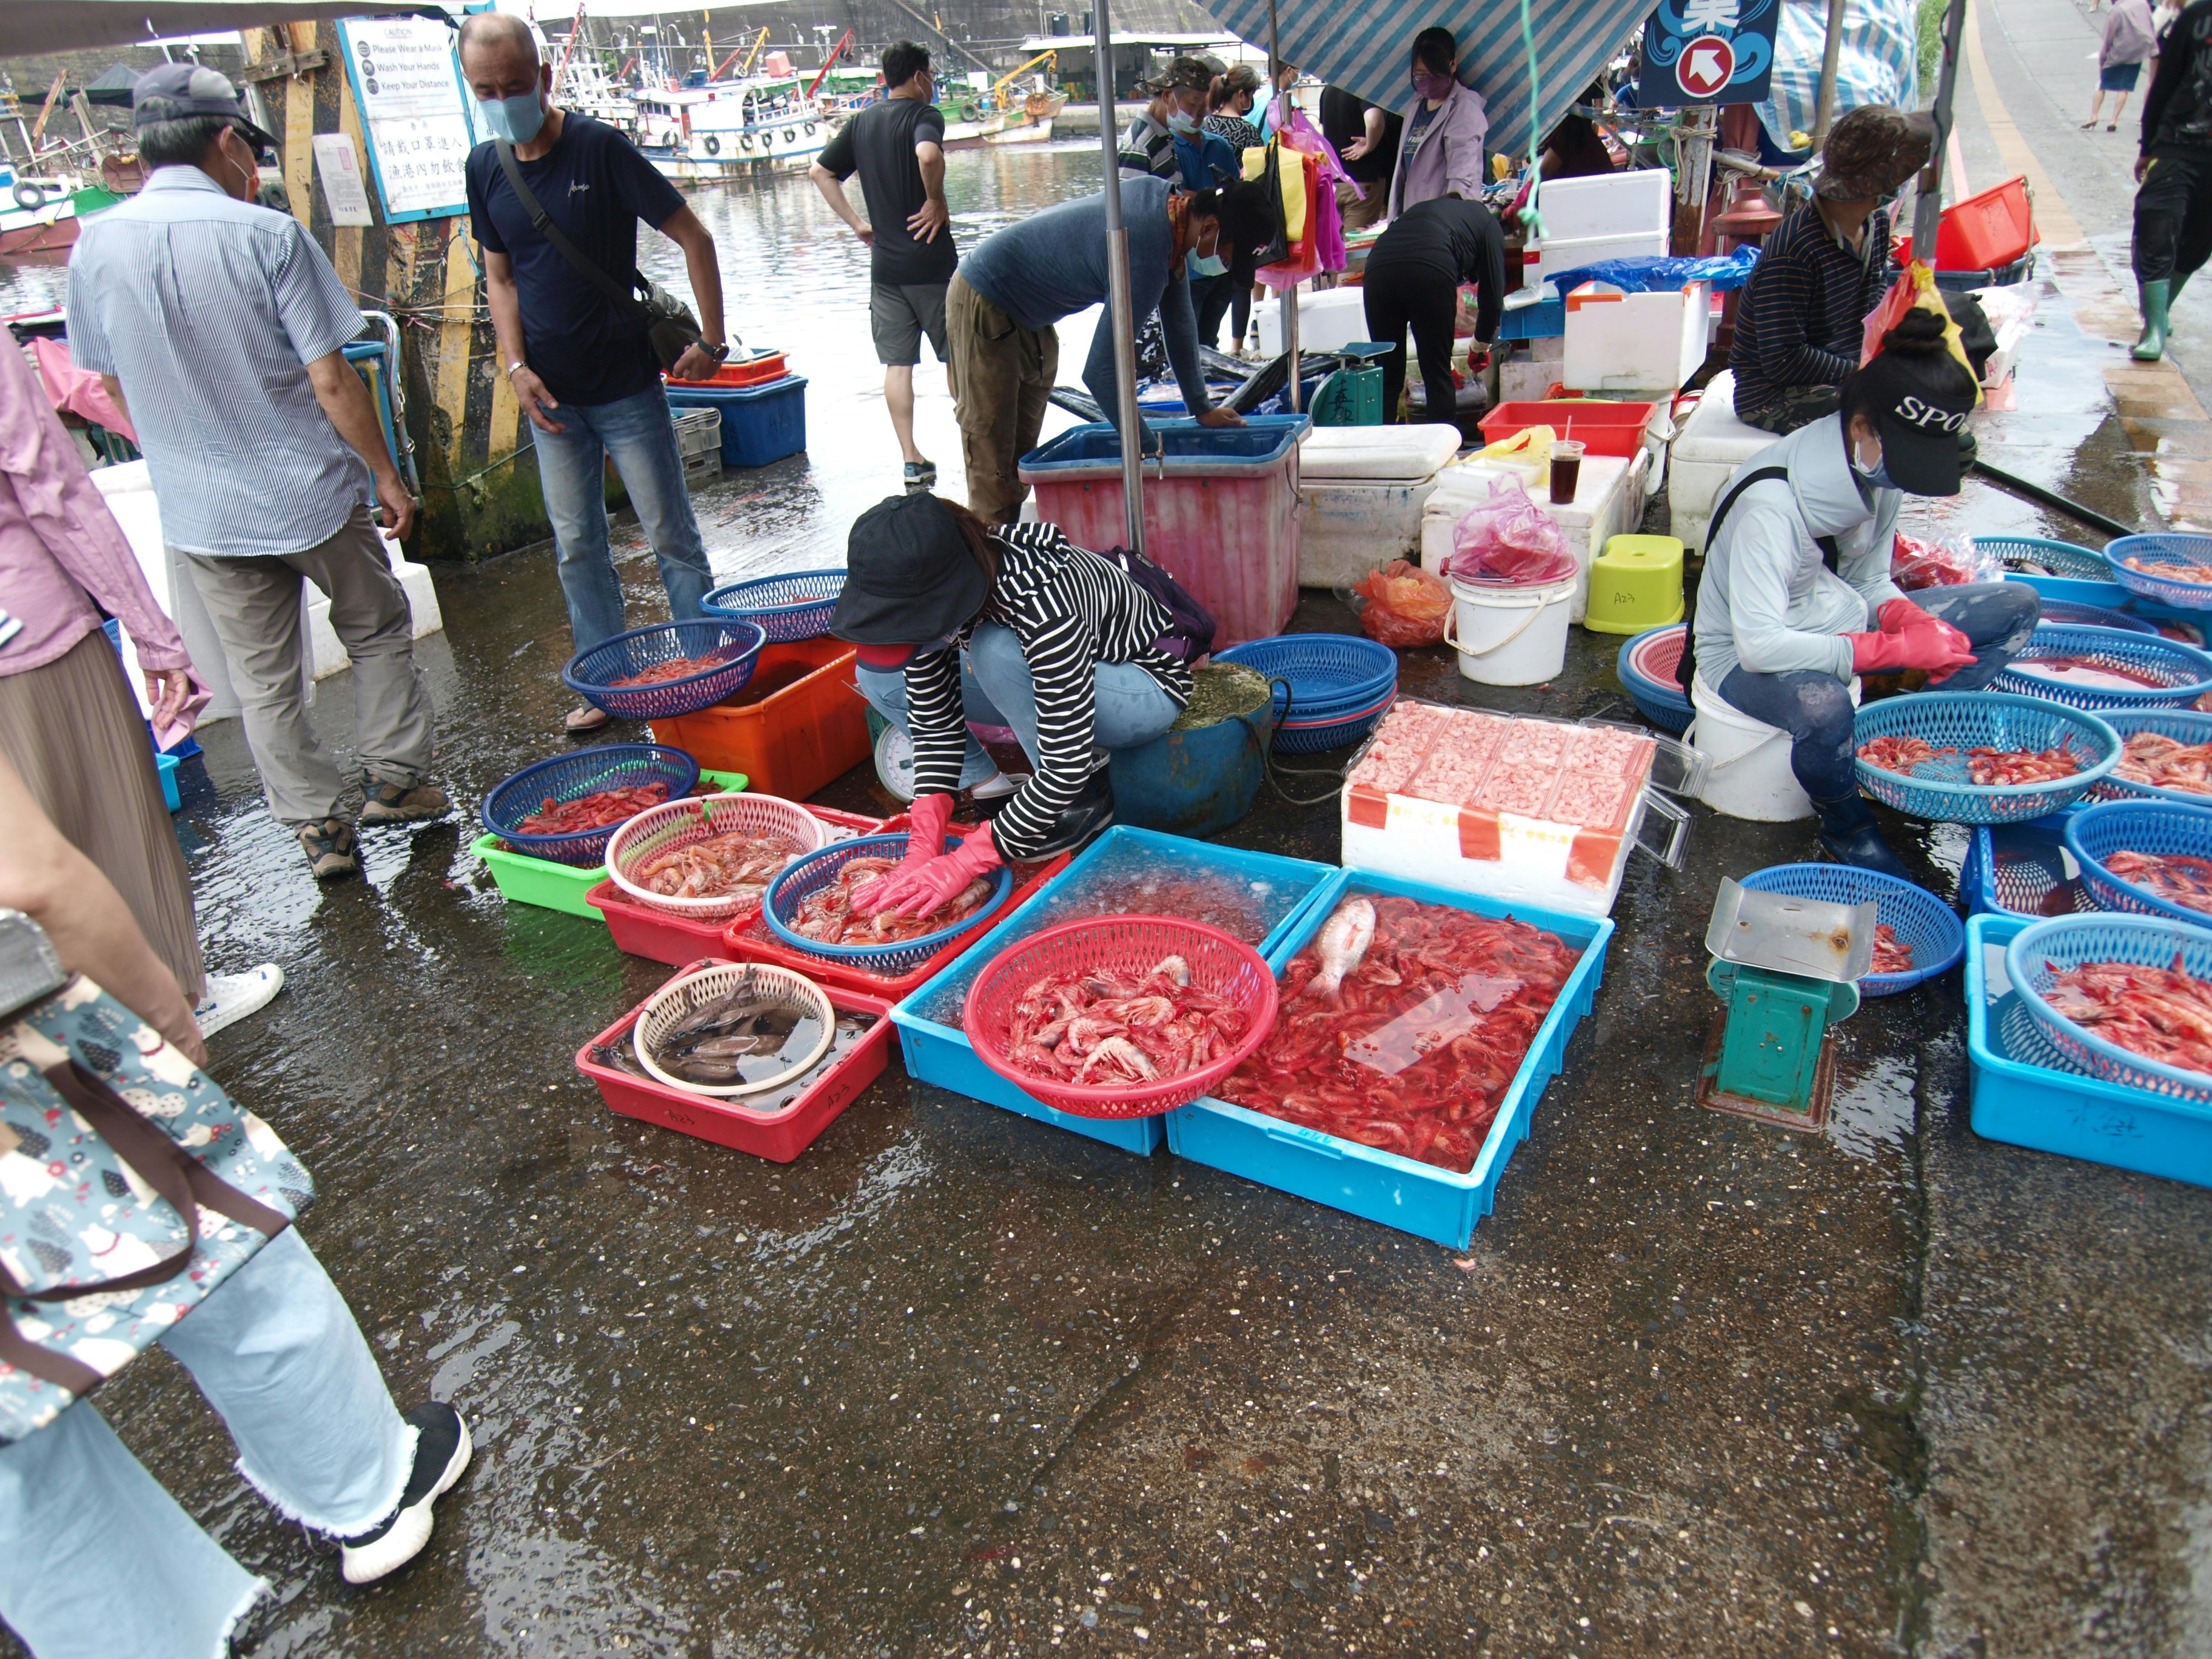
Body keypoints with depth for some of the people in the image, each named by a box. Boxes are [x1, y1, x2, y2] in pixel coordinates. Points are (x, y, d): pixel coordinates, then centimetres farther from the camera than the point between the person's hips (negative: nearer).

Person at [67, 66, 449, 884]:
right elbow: (330, 379, -15)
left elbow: (116, 385, 9)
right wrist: (385, 475, -3)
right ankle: (393, 778, 25)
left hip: (201, 512, 3)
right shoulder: (267, 234, -14)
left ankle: (318, 827, 19)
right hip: (312, 489, -3)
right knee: (377, 633, 20)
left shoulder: (95, 245, -1)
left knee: (263, 681, 13)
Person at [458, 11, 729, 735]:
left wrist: (711, 340, -13)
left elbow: (693, 238, -9)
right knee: (577, 545, 9)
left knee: (671, 532, 2)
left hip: (628, 384, -5)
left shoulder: (599, 148, -11)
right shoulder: (485, 167, 4)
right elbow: (500, 275, 12)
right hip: (552, 395, 5)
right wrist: (517, 365, -1)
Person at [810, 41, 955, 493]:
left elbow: (820, 172, 13)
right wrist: (937, 203, -15)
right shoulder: (923, 115, -7)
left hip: (884, 265, 5)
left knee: (897, 363, 5)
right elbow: (928, 155, -29)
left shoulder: (862, 122, 12)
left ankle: (912, 461, 3)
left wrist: (857, 224, 12)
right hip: (930, 261, -5)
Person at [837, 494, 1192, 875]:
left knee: (997, 650, -36)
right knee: (879, 678, -9)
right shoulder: (926, 595, -19)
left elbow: (1066, 765, -37)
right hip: (1045, 682, 6)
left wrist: (965, 862, -35)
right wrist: (923, 850, -22)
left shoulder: (1041, 603, -39)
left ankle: (1087, 796, -16)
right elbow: (934, 719, -12)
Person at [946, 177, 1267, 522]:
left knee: (1023, 445, 13)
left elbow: (1179, 321, 5)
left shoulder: (1167, 195, -5)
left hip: (1026, 316, 10)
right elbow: (1102, 373, -32)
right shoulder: (1145, 261, -32)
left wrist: (1202, 408, 8)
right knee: (992, 456, -8)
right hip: (984, 304, -10)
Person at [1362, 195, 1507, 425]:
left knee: (1387, 375, 13)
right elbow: (1493, 296, 21)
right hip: (1430, 270, -4)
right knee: (1438, 377, 8)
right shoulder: (1488, 223, 28)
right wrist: (1481, 346, 37)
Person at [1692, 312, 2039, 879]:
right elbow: (1759, 645, -35)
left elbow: (1871, 582, 7)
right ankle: (1848, 830, -10)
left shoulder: (1882, 473, -5)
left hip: (1838, 623, 8)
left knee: (2018, 605, 1)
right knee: (1822, 705, -42)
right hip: (1746, 657, -8)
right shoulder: (1771, 502, -29)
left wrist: (1915, 621, -16)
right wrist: (1896, 649, -32)